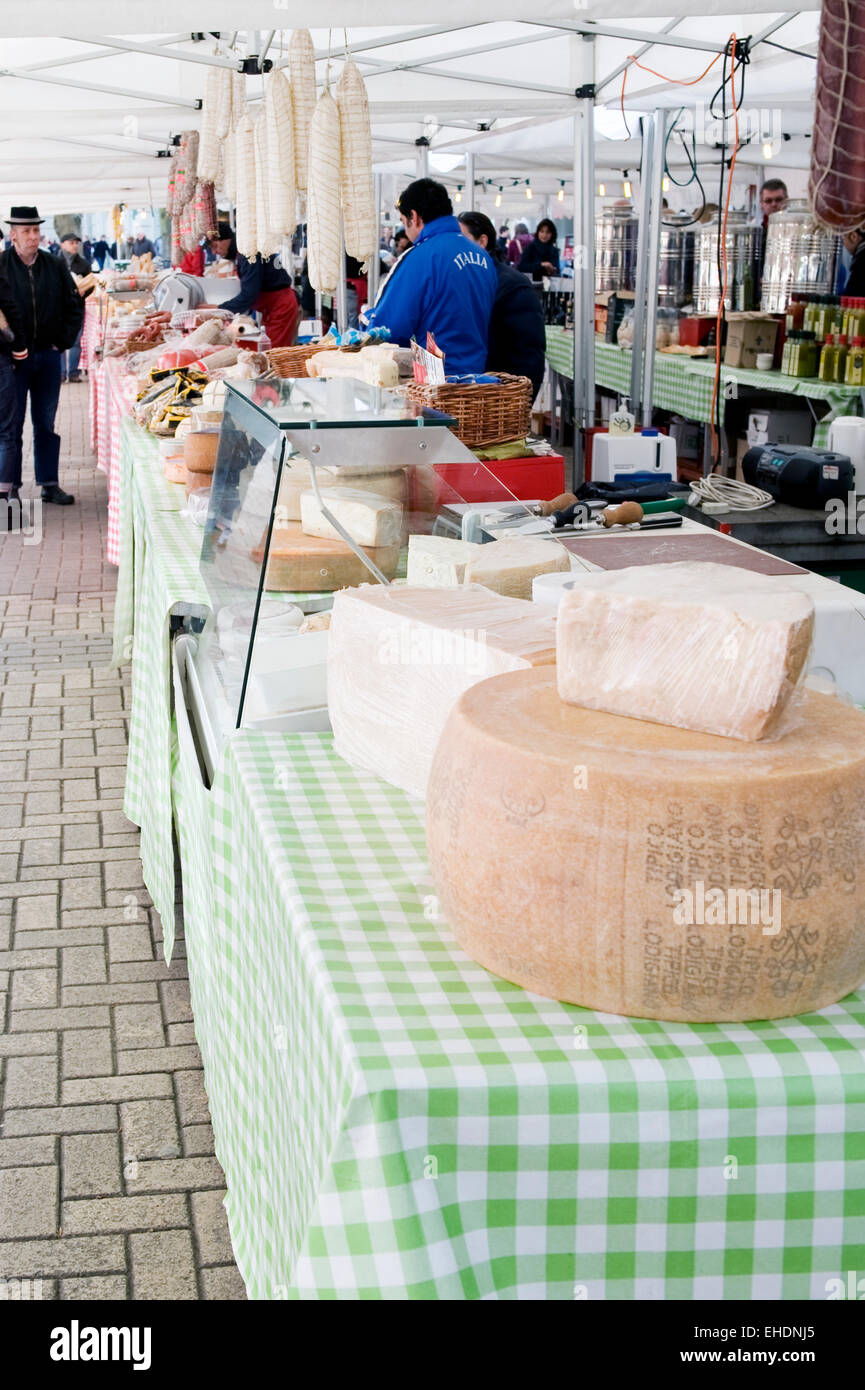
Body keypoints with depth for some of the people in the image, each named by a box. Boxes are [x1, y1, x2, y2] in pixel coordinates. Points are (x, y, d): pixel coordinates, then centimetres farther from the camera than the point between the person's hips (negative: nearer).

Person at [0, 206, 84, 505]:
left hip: (48, 355, 3)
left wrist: (64, 341, 5)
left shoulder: (56, 266, 5)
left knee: (46, 423, 10)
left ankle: (50, 484, 16)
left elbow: (75, 305, 13)